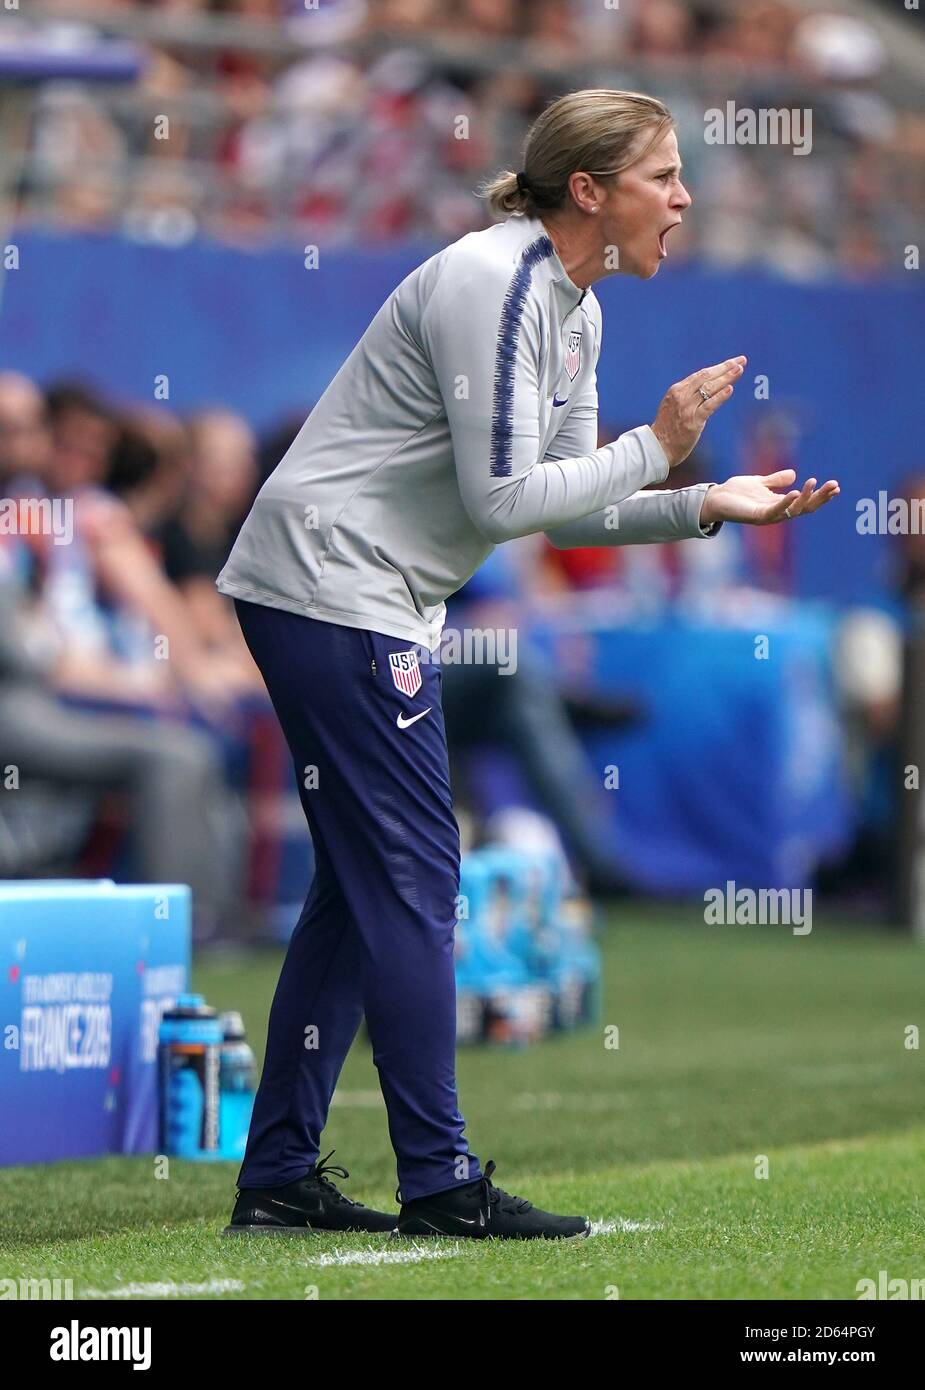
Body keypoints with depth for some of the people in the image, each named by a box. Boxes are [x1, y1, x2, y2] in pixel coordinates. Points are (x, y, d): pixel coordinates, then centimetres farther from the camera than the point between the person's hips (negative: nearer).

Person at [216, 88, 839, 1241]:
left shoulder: (573, 307, 12)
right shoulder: (491, 285, -19)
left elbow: (564, 507, 14)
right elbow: (505, 499, -22)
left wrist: (709, 506, 3)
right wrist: (655, 446, -14)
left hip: (368, 600, 10)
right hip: (331, 586, -10)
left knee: (361, 885, 10)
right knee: (411, 874, -8)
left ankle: (277, 1180, 13)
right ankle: (439, 1181, -4)